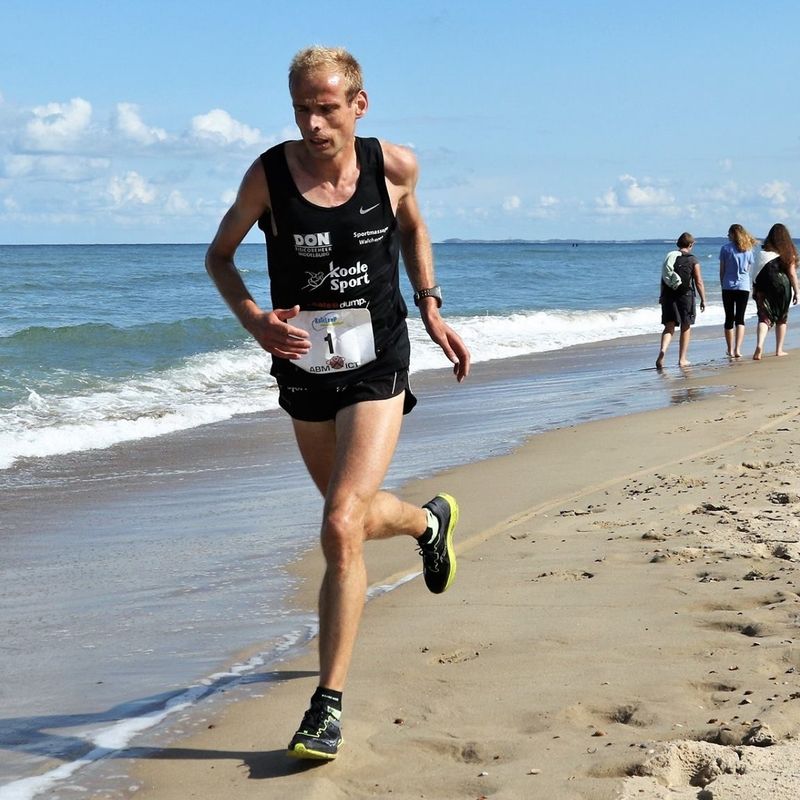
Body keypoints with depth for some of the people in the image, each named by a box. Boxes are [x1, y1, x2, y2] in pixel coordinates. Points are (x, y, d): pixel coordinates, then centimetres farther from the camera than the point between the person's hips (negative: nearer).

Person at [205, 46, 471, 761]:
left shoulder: (394, 166, -8)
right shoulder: (269, 175, -11)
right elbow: (219, 255, 3)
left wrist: (431, 311, 7)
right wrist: (253, 319, -16)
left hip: (377, 368, -2)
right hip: (304, 370, 2)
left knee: (341, 527, -17)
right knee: (356, 515, 21)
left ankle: (329, 703, -8)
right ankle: (429, 521, 58)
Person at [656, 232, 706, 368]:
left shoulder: (669, 257, 7)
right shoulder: (693, 260, -4)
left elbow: (663, 279, 11)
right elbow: (699, 282, -5)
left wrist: (662, 296, 20)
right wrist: (703, 299, 2)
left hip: (668, 296, 3)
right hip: (686, 296, -3)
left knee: (669, 327, 3)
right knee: (686, 328, 10)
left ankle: (662, 350, -23)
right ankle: (682, 359, 12)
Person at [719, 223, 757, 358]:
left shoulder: (725, 248, -1)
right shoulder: (748, 249, 6)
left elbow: (722, 270, 1)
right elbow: (748, 270, 11)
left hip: (728, 287, -1)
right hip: (744, 286, 1)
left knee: (729, 319, 7)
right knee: (740, 319, 2)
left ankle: (730, 350, 9)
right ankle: (737, 349, -12)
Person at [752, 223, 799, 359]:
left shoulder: (764, 252, 0)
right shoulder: (788, 253, -2)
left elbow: (756, 273, 0)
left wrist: (755, 290, 7)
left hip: (764, 289, 0)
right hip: (783, 287, 0)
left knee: (764, 317, -5)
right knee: (782, 319, 16)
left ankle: (759, 345, -29)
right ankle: (779, 350, 21)